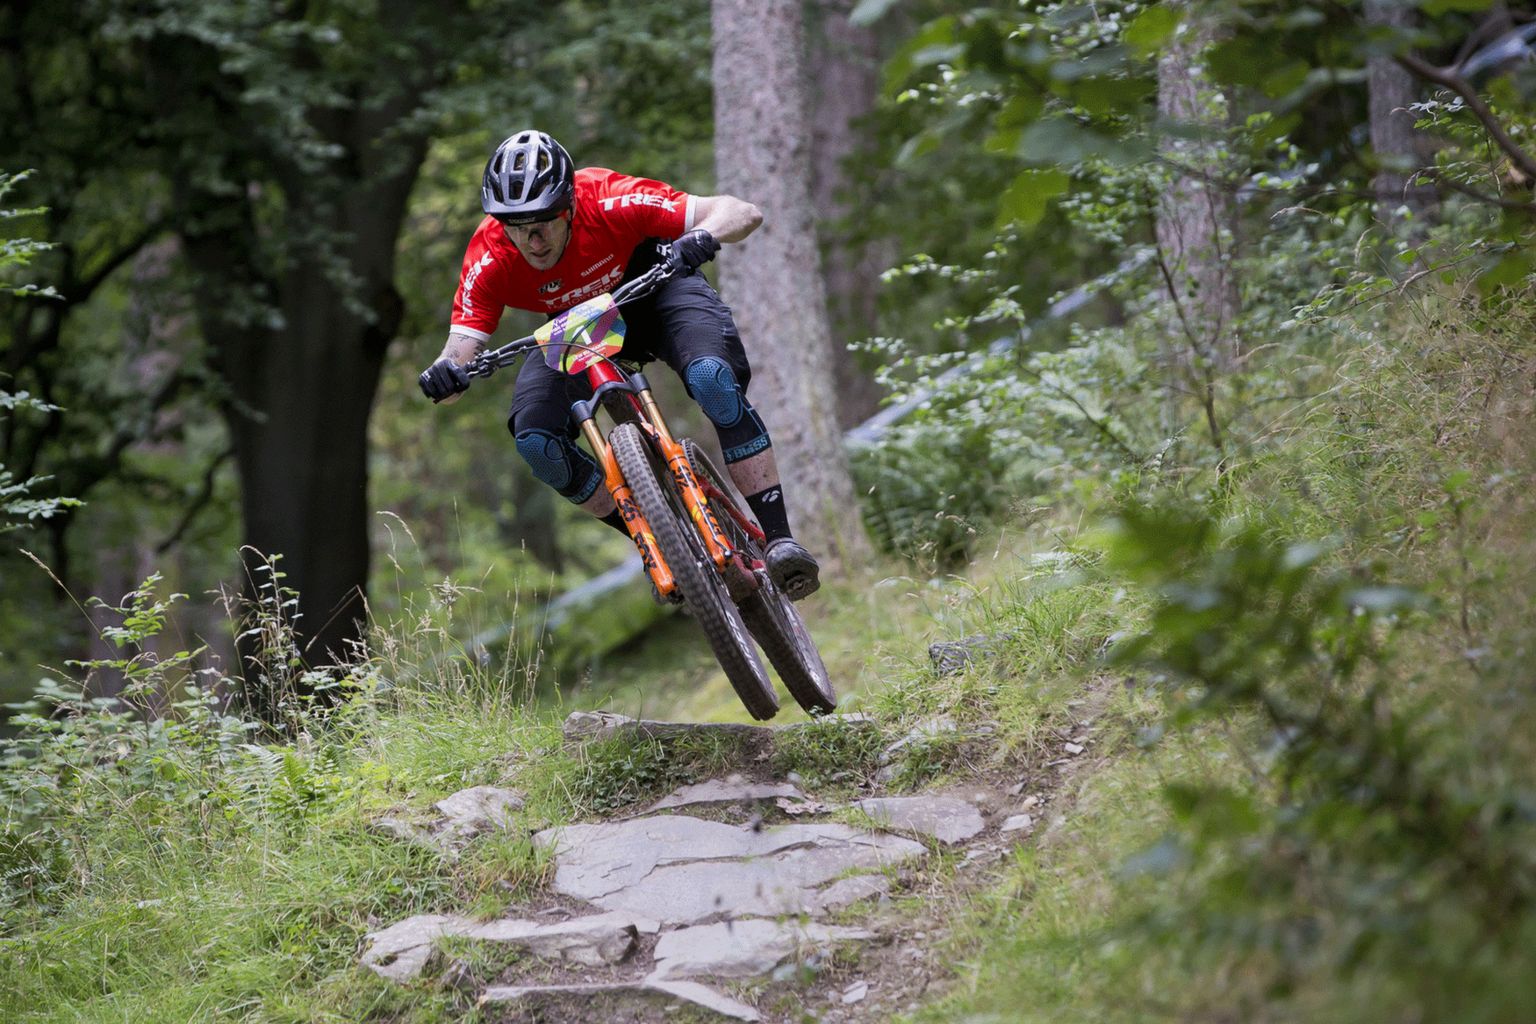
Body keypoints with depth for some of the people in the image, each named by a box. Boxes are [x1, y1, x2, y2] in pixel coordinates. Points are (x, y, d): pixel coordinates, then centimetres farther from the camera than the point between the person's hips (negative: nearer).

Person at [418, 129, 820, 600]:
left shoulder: (610, 202, -34)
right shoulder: (488, 258, -28)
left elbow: (743, 213, -34)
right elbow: (461, 351, -26)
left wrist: (701, 238, -56)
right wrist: (446, 375, -51)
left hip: (655, 289, -3)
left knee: (713, 380, -32)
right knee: (534, 438, -21)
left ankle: (779, 539, -26)